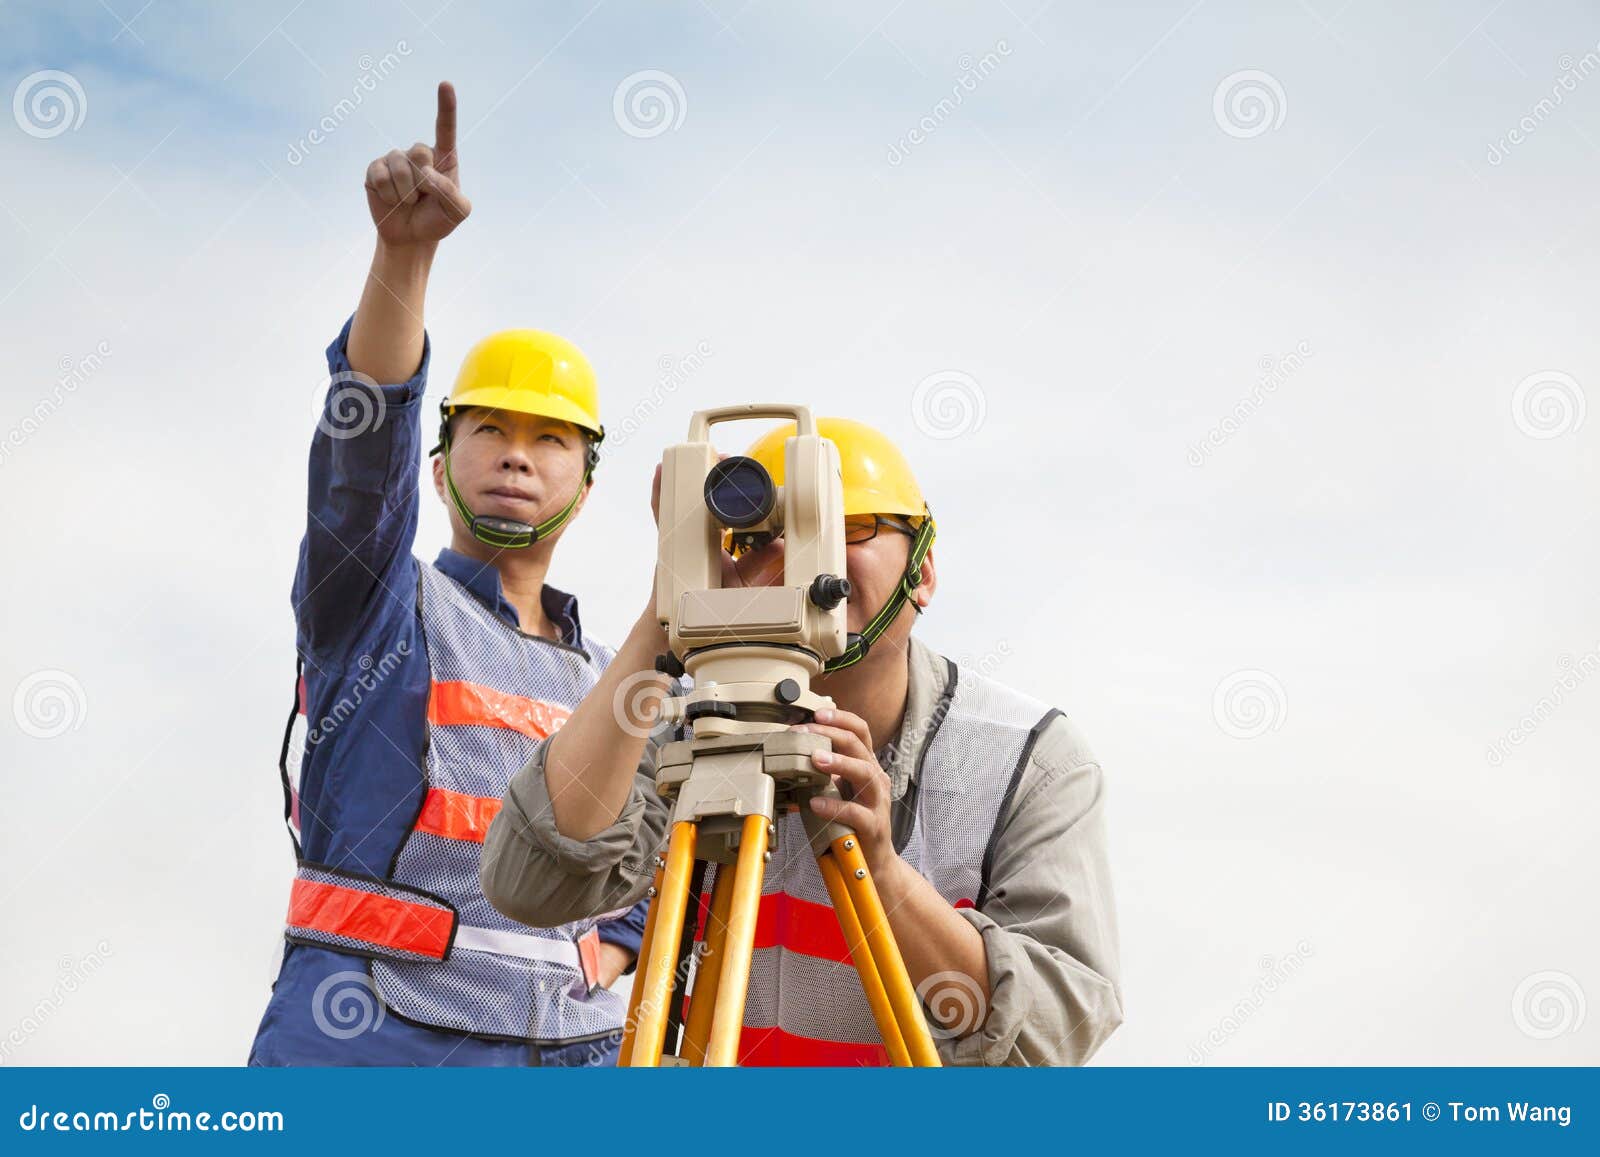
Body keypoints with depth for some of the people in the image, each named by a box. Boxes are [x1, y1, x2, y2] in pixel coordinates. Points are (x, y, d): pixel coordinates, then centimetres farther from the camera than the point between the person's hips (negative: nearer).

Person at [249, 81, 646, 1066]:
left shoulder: (612, 681, 21)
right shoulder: (377, 606, 8)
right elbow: (365, 436, -11)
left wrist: (603, 958, 1)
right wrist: (406, 247, -25)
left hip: (572, 1050, 4)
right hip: (368, 1039, -4)